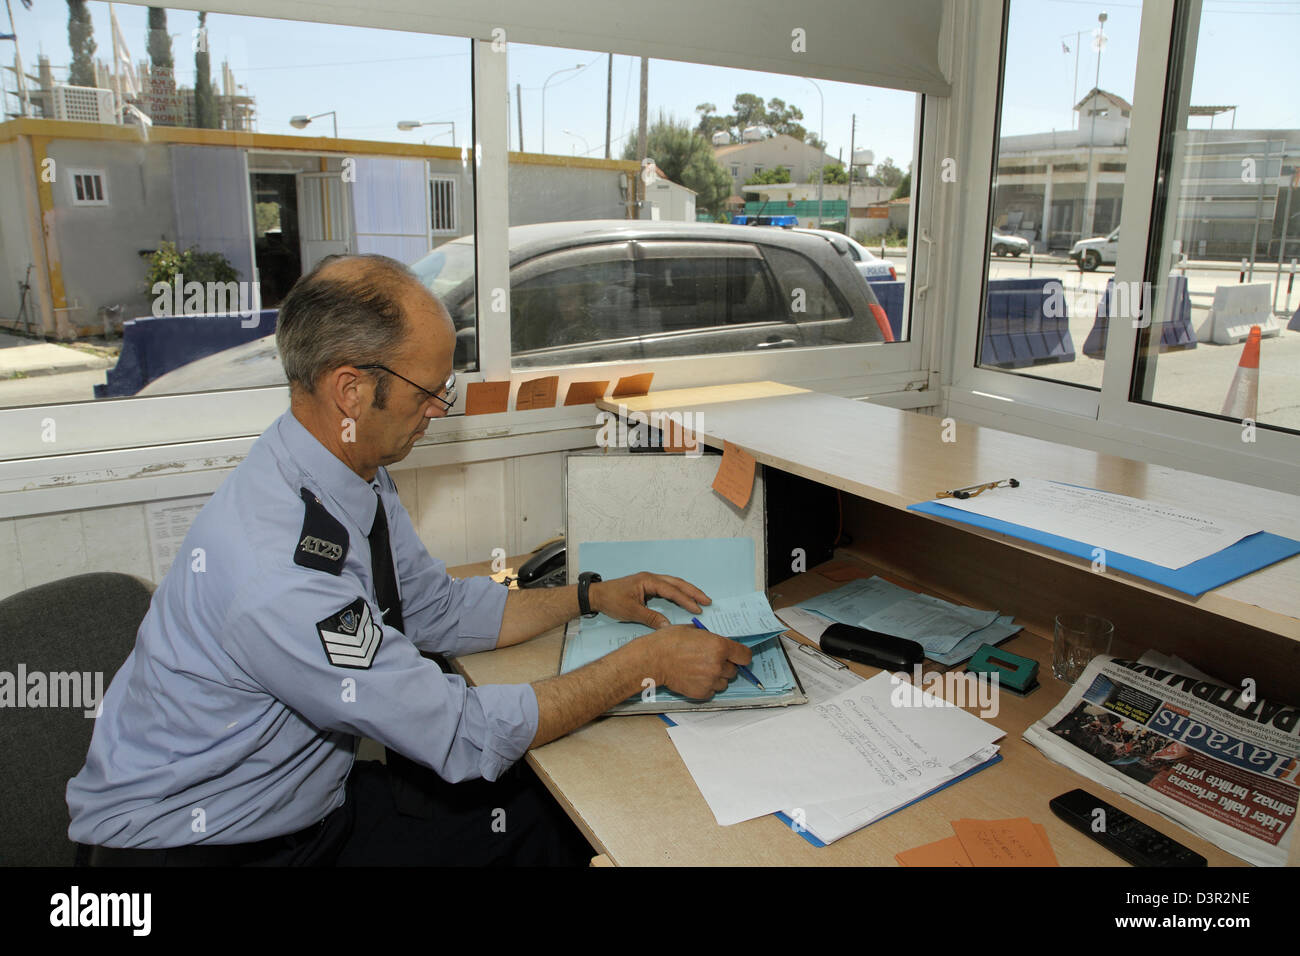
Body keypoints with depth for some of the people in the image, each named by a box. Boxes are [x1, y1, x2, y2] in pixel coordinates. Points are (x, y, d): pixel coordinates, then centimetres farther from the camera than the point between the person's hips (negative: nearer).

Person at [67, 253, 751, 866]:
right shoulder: (277, 570, -33)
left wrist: (592, 597, 3)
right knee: (543, 826, -15)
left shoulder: (355, 475, -5)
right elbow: (463, 735, -26)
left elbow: (439, 609, 9)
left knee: (559, 811, -4)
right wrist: (646, 663, -20)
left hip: (304, 803, 7)